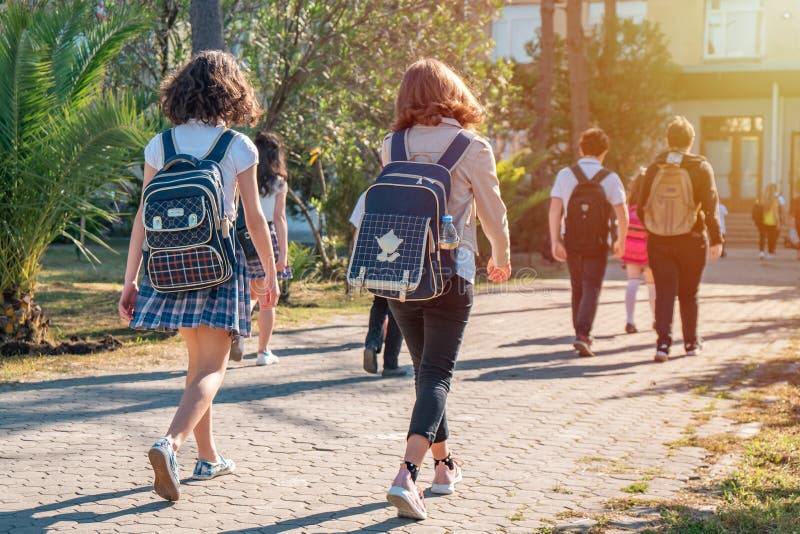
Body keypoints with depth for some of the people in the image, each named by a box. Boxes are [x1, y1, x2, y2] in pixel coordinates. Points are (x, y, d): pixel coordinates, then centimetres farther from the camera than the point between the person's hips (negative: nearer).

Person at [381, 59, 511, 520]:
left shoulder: (392, 147, 1)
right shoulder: (472, 147, -7)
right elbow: (493, 213, 3)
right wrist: (502, 258, 19)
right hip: (451, 275, -4)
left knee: (425, 370, 19)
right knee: (437, 375, -2)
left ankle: (444, 464, 32)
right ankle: (408, 475, -18)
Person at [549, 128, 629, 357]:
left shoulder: (565, 174, -2)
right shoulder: (610, 178, -4)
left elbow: (555, 211, -10)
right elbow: (623, 216, -6)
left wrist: (555, 241, -10)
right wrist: (621, 241, 9)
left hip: (572, 242, 2)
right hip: (598, 243, -2)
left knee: (578, 289, 17)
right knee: (592, 289, 1)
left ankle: (581, 335, 24)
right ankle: (583, 335, -16)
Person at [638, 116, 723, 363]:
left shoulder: (654, 167, 3)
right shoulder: (701, 167, -4)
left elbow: (641, 207, 6)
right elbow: (711, 206, -10)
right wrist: (716, 239, -6)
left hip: (659, 241, 1)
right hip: (692, 241, -1)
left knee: (664, 293, 1)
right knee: (689, 294, 13)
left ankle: (663, 342, -14)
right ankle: (691, 342, 24)